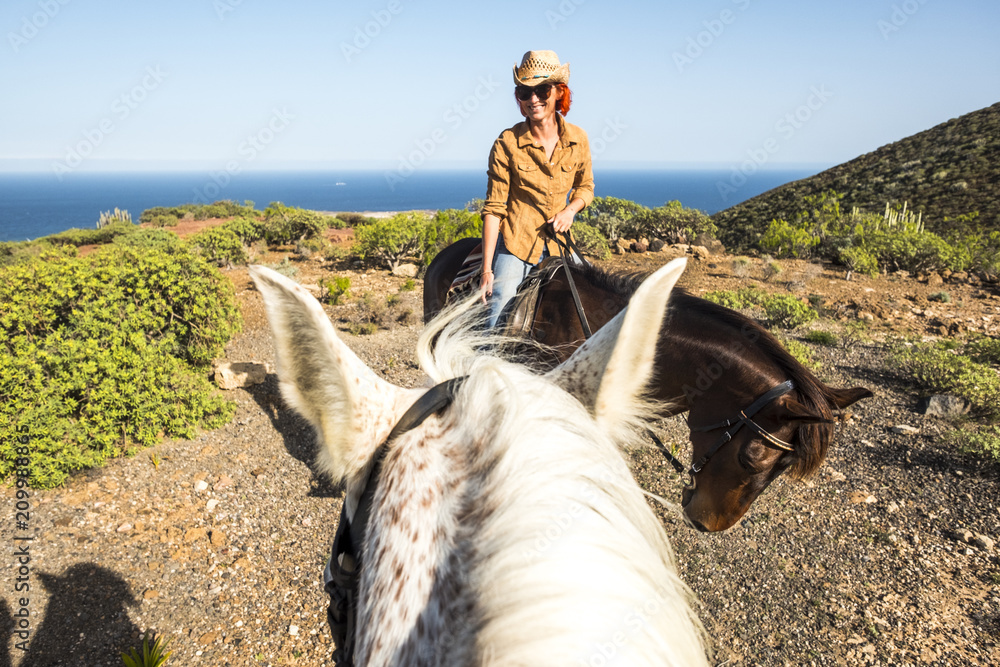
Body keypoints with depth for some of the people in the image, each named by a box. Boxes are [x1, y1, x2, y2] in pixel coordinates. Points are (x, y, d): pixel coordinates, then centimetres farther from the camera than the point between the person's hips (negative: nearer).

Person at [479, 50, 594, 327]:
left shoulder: (578, 139, -1)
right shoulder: (507, 143, -10)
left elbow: (585, 186, 15)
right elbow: (493, 209, -10)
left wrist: (570, 210, -8)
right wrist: (487, 269, -14)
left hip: (558, 242, 4)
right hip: (515, 243, -3)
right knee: (500, 320, -11)